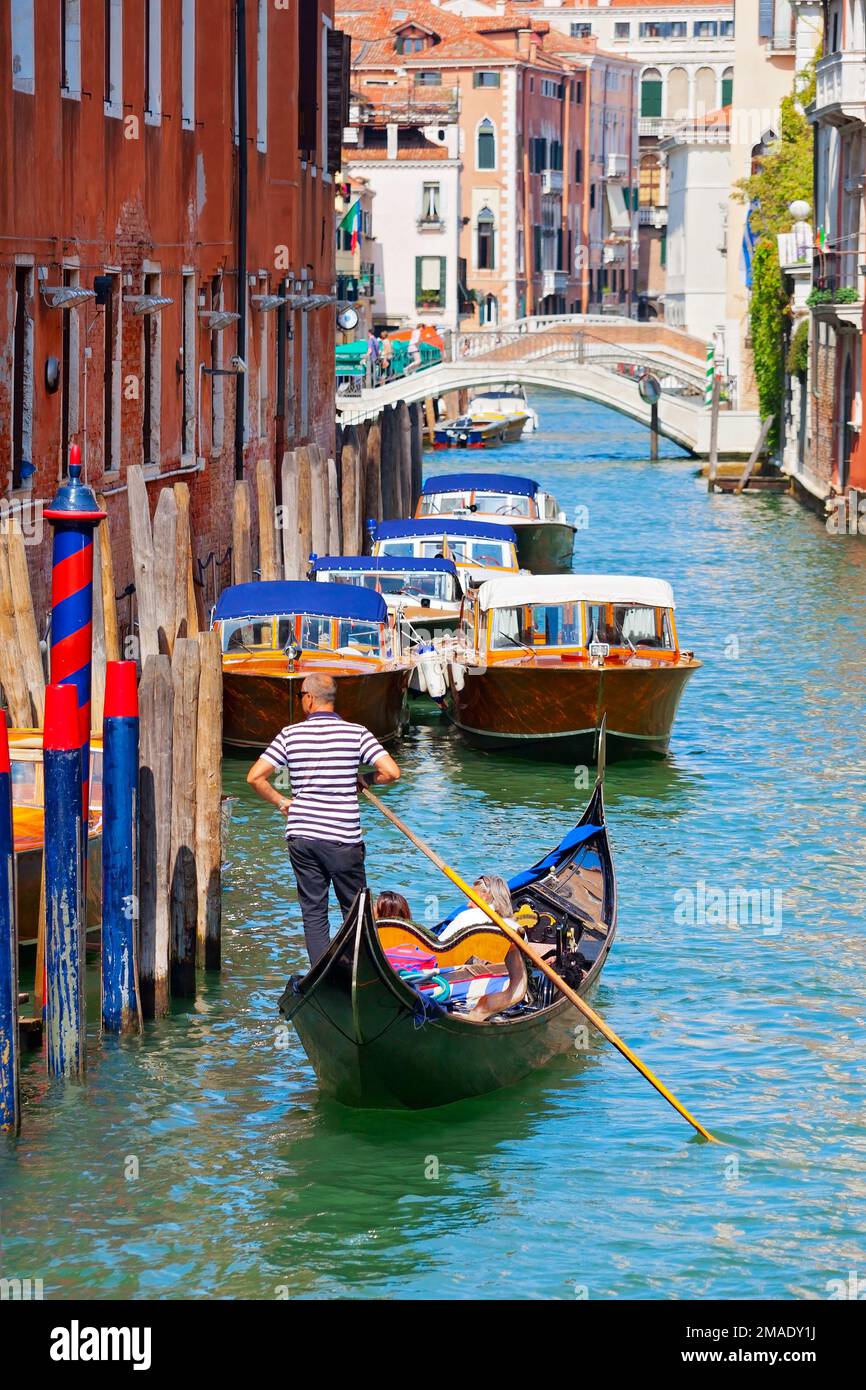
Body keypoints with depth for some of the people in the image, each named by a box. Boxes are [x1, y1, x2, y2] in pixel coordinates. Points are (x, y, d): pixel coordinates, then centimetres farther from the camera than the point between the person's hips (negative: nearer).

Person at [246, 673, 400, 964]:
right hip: (344, 839, -1)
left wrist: (280, 801, 10)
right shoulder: (356, 733, -5)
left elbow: (255, 777, -5)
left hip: (301, 835, 2)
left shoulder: (290, 735, -1)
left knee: (313, 912, 8)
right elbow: (391, 772, -12)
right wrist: (365, 779, 8)